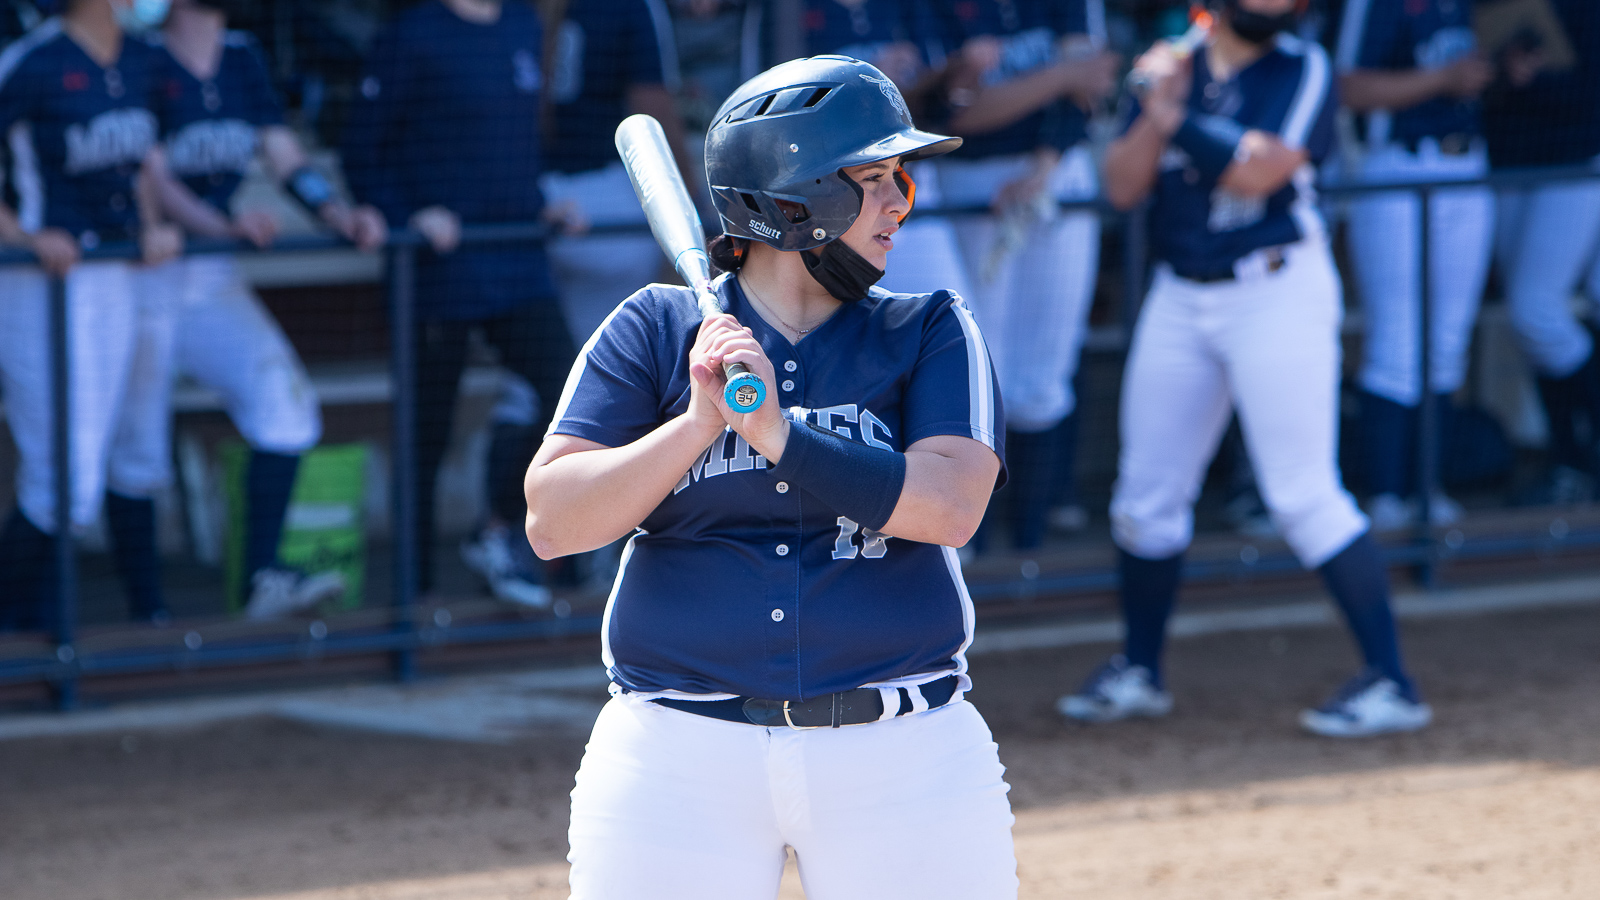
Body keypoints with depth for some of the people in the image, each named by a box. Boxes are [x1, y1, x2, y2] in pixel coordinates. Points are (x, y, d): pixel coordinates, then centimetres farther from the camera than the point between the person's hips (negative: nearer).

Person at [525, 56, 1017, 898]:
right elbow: (552, 523, -4)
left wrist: (776, 432, -17)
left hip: (902, 758, 1)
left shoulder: (931, 333, 6)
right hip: (680, 760, -1)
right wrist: (699, 422, -15)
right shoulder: (655, 331, 5)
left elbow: (949, 506, -10)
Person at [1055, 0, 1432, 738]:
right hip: (1180, 296, 6)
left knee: (1303, 495, -12)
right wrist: (1156, 117, -11)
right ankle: (1138, 673, 27)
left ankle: (1391, 684, -9)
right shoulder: (1176, 69, 10)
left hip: (1277, 290, -6)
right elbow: (1123, 187, 4)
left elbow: (1256, 172, -18)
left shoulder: (1303, 71, -5)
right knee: (1145, 496, 10)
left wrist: (1182, 120, -12)